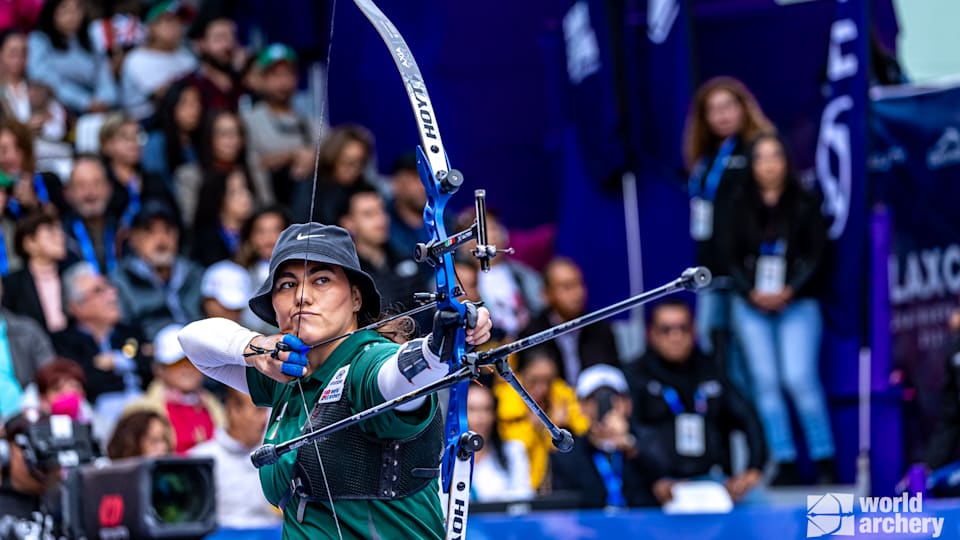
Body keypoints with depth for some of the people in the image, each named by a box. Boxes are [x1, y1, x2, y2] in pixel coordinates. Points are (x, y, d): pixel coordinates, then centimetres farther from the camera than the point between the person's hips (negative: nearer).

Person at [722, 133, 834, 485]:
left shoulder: (804, 205, 2)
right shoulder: (740, 206, 7)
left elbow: (816, 254, -2)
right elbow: (732, 257, 5)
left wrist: (790, 291, -14)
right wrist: (751, 292, -10)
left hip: (797, 303, -2)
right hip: (751, 305, 3)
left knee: (799, 378, -13)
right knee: (765, 381, -2)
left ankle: (824, 460, -4)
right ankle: (785, 464, 2)